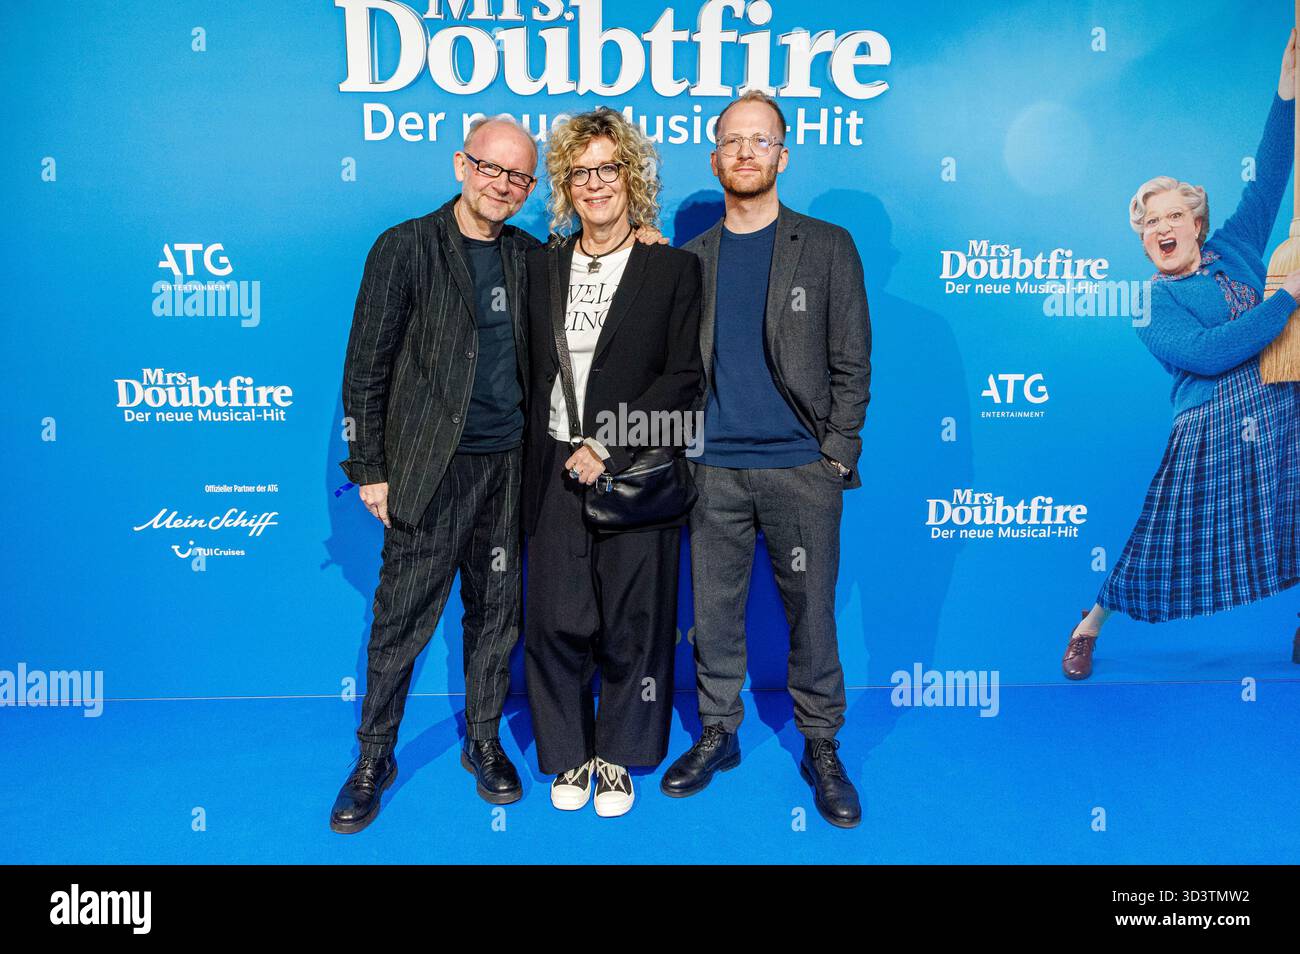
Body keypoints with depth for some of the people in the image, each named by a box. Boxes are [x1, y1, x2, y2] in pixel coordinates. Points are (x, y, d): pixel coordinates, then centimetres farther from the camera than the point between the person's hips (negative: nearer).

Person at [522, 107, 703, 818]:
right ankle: (569, 755, 26)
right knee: (554, 621, 4)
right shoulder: (542, 264, 11)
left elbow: (683, 377, -6)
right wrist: (536, 458, 3)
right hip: (556, 469, 3)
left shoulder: (673, 268, 1)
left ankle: (620, 758, 26)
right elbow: (528, 368, 12)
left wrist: (609, 450, -13)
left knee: (631, 625, 6)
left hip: (635, 472, -2)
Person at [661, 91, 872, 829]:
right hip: (713, 470, 3)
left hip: (800, 470, -2)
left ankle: (823, 749, 21)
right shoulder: (691, 259, 11)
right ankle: (718, 734, 26)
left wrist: (837, 456, -6)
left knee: (812, 614, 4)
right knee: (714, 611, 9)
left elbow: (852, 362, 1)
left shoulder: (827, 247, 4)